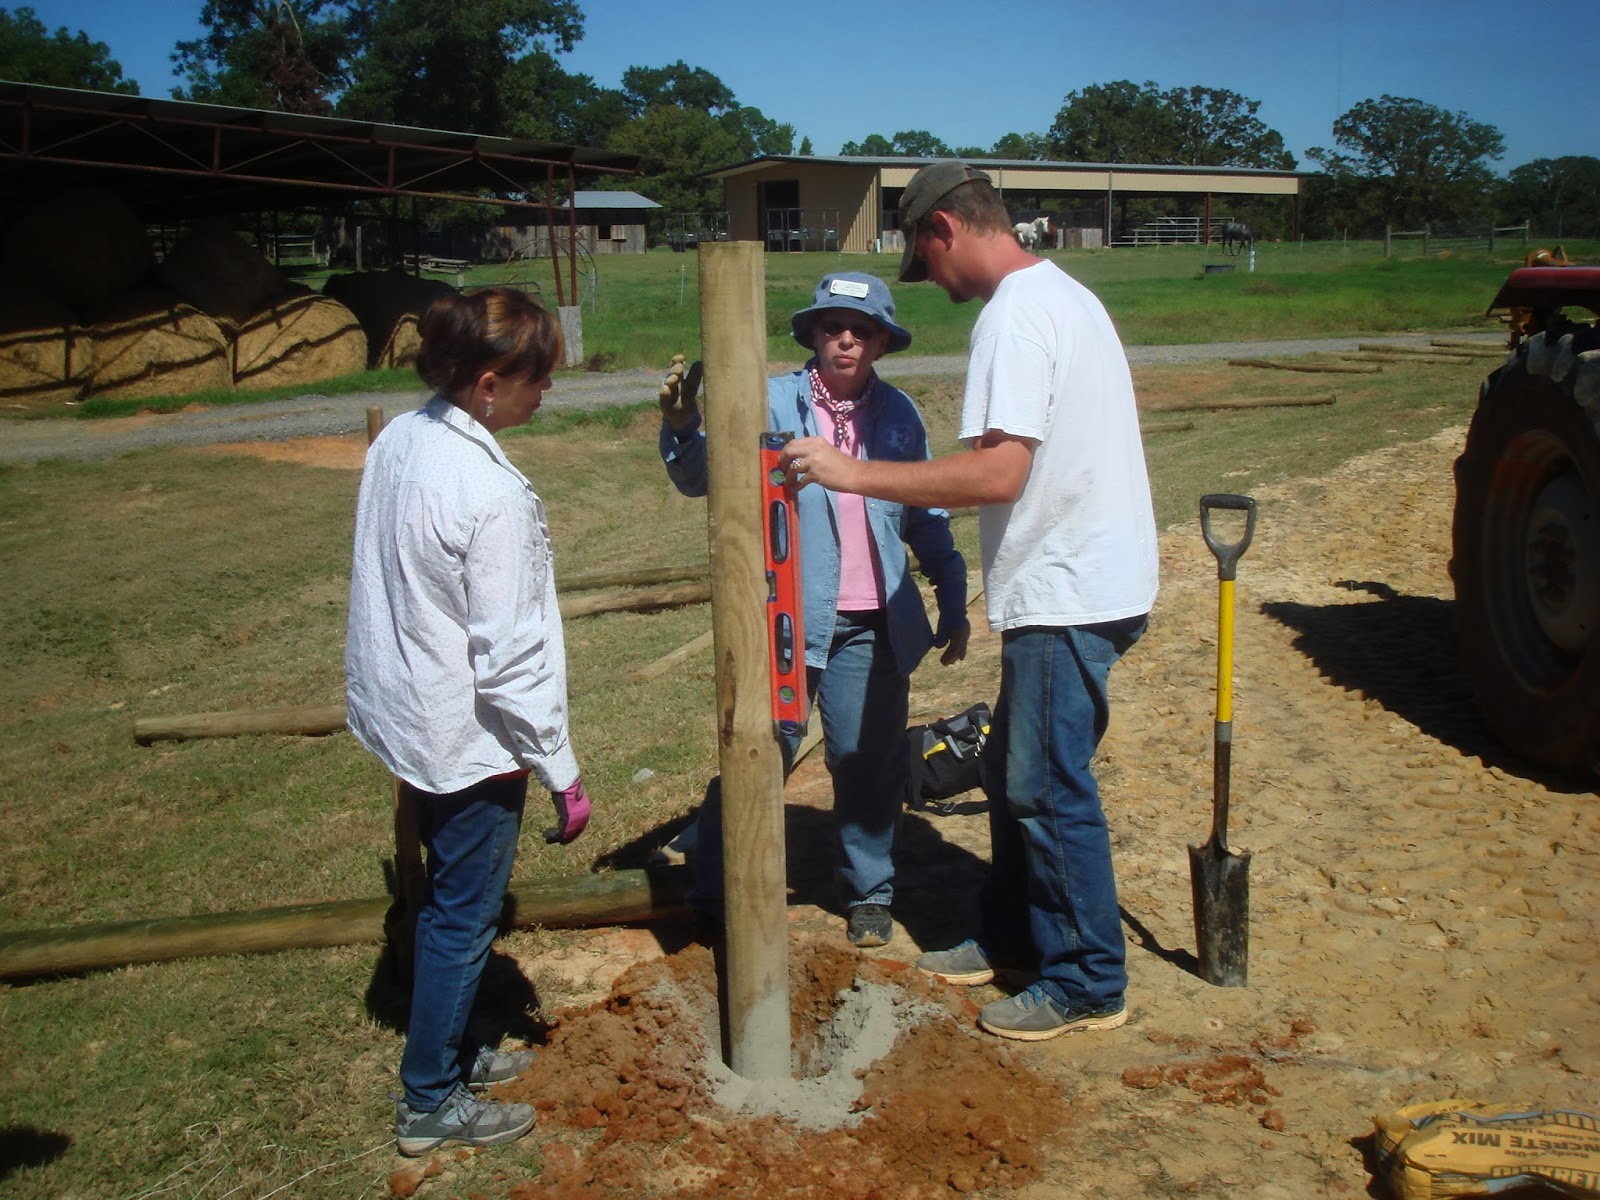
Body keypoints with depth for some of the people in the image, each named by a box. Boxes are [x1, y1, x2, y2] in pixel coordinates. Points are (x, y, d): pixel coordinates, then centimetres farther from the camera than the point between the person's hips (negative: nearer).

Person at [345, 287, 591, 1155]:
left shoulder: (397, 442, -1)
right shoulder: (492, 495, -26)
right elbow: (511, 659, -23)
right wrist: (563, 774, -14)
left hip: (402, 717, 8)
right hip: (470, 740, -8)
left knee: (451, 898, 24)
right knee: (464, 920, 9)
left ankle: (449, 1051, 42)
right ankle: (430, 1103, 25)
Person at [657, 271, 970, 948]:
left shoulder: (898, 414, 8)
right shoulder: (774, 403, -3)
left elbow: (927, 518, 15)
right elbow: (702, 477, -12)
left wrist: (953, 604, 13)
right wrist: (680, 425, -31)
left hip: (872, 627, 3)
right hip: (787, 619, -3)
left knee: (869, 764, 10)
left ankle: (869, 893, 28)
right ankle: (717, 892, 20)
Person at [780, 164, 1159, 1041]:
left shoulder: (1015, 315, -18)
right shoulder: (1062, 293, 15)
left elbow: (999, 473, -27)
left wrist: (852, 473, -24)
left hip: (1066, 594, -11)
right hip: (1072, 583, 11)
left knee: (1048, 789, 0)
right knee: (1014, 772, 19)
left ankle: (1089, 984, 14)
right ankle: (1013, 936, 34)